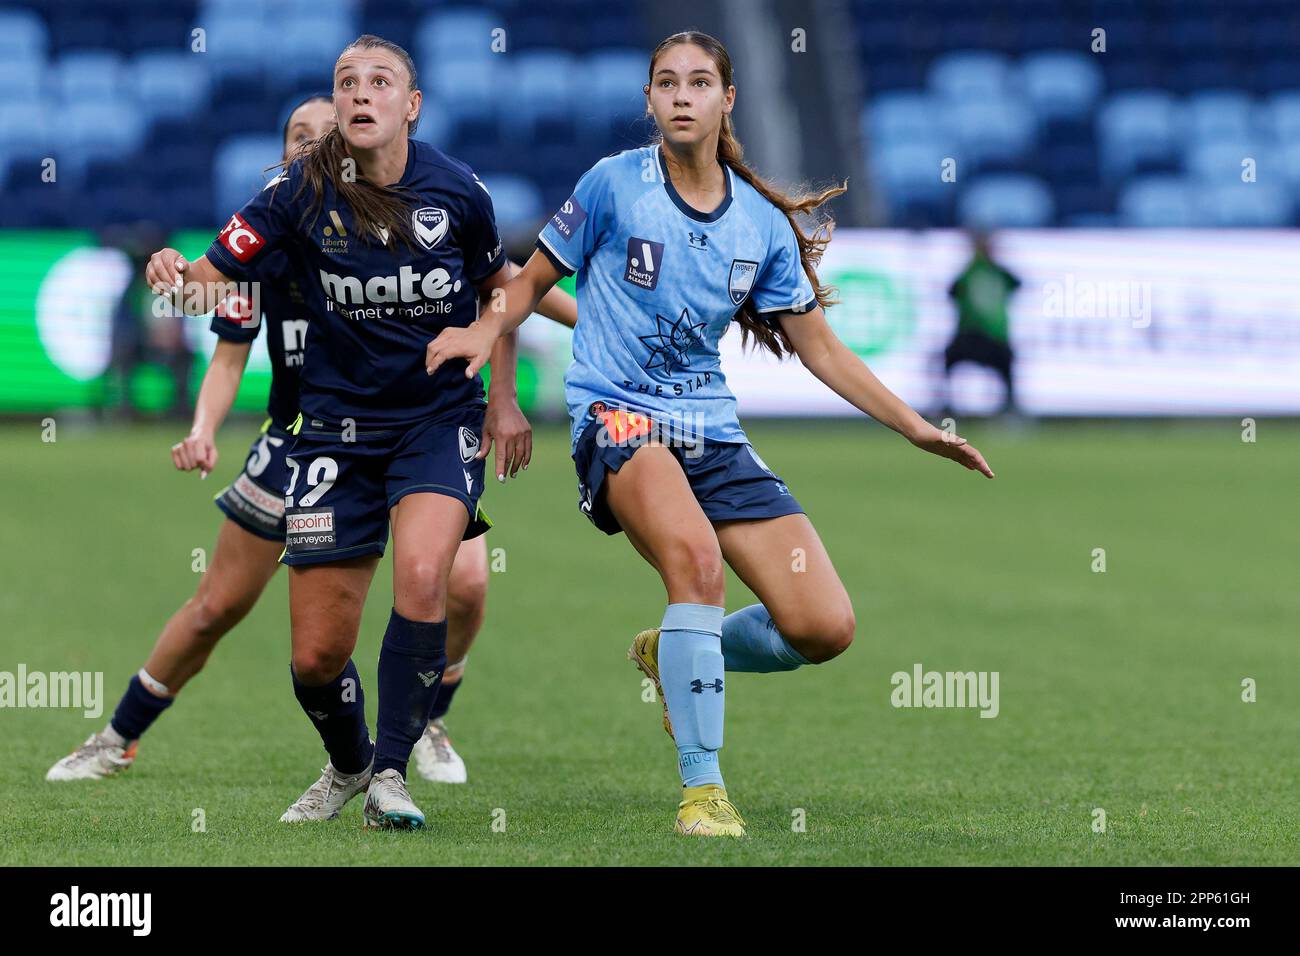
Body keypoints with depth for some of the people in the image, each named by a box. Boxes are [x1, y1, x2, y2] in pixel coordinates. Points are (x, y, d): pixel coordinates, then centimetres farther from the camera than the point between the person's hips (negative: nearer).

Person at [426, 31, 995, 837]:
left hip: (712, 430, 4)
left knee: (825, 628, -8)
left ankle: (675, 652, 23)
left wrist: (917, 428, 9)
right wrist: (485, 331, -12)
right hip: (617, 415, -4)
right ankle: (702, 786, -27)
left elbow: (819, 348, 13)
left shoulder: (763, 223, 6)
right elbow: (536, 280, 8)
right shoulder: (615, 184, -2)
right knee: (696, 555, -36)